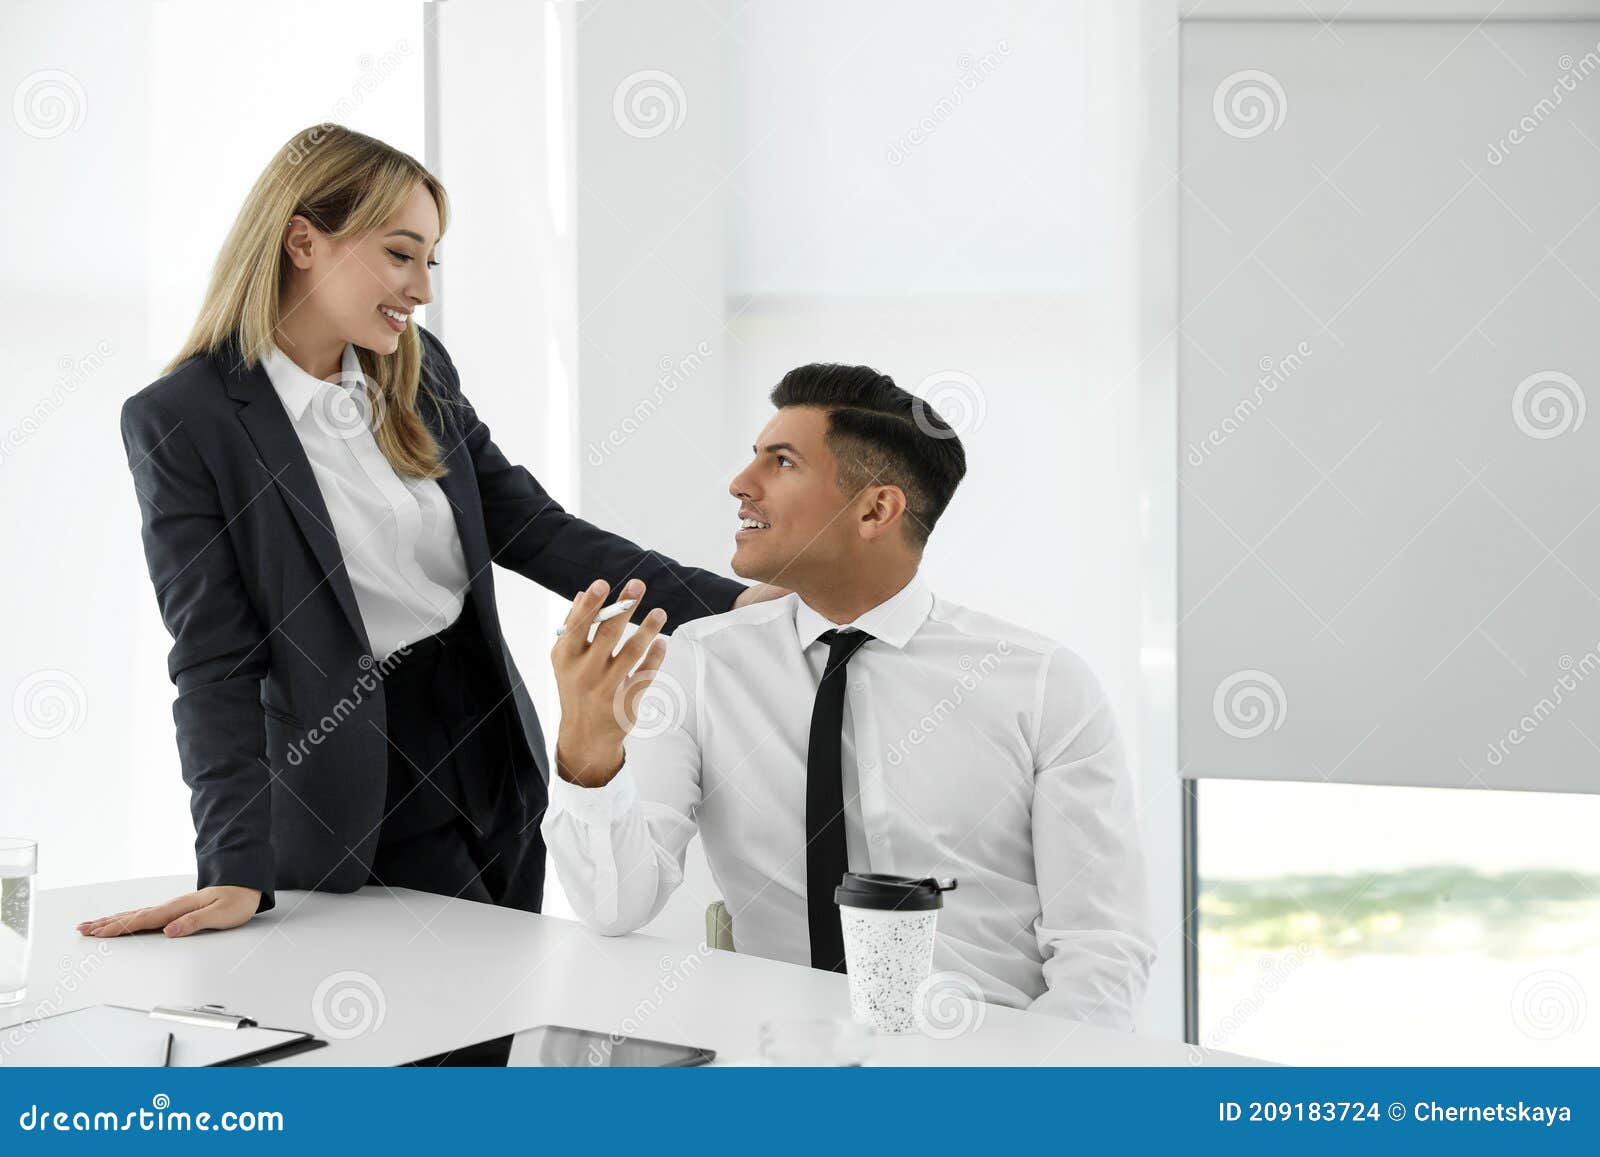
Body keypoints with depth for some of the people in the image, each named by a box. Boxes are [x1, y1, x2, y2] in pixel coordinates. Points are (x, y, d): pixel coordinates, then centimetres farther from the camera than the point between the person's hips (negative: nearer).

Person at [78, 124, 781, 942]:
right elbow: (214, 660, -16)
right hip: (368, 810, -6)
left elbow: (529, 527, 4)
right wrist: (238, 874, -23)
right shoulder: (179, 422, -13)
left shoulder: (419, 371, 5)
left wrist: (725, 603, -7)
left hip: (495, 770, 6)